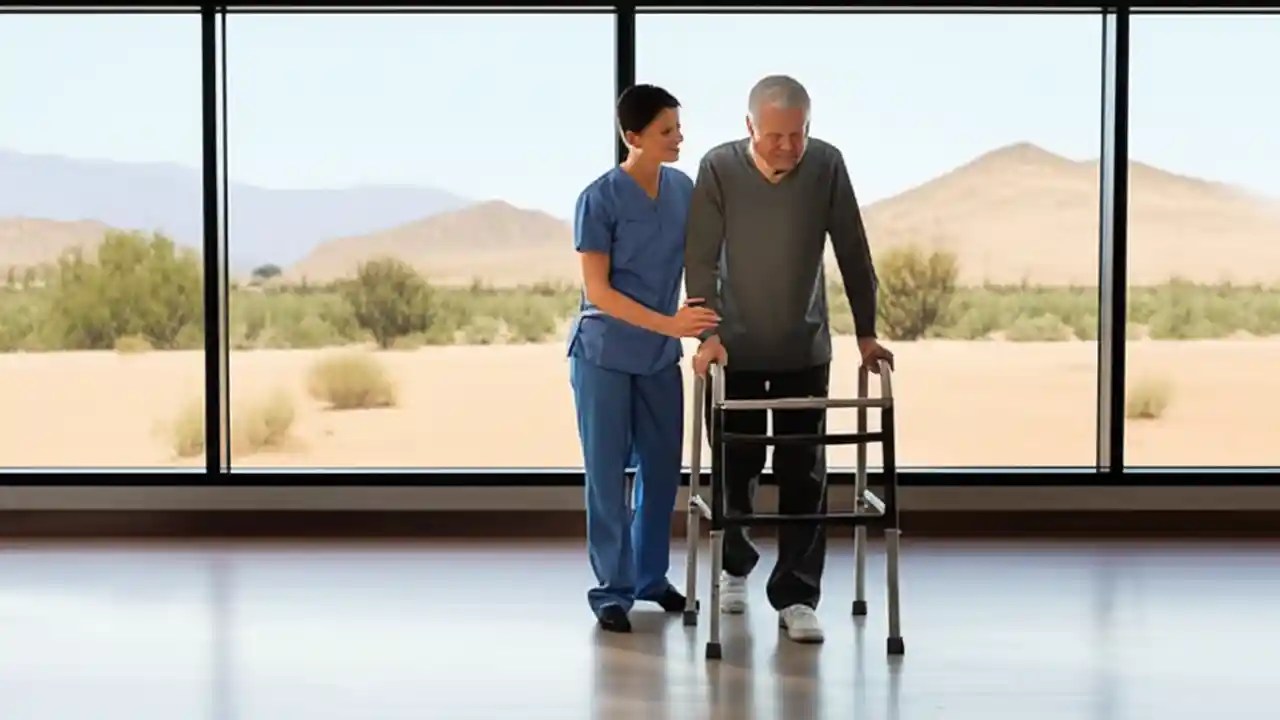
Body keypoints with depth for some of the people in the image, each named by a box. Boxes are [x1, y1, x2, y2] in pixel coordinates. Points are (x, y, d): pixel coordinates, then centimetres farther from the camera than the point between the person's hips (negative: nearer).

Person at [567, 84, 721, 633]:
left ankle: (651, 576, 26)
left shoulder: (683, 189, 1)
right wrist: (668, 323, -24)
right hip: (604, 355, -5)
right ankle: (612, 590, 9)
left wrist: (704, 316, -1)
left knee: (662, 466, 11)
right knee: (607, 473, 1)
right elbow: (597, 291, -16)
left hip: (661, 356, 5)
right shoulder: (599, 200, -15)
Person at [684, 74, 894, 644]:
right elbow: (701, 258, -10)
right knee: (736, 467, 10)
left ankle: (796, 596, 5)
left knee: (804, 475, -1)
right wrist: (708, 333, -17)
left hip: (805, 349, 1)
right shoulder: (719, 168, -14)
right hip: (736, 348, -1)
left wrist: (866, 333, -2)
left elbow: (852, 254, -4)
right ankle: (734, 566, 34)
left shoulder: (827, 166, -11)